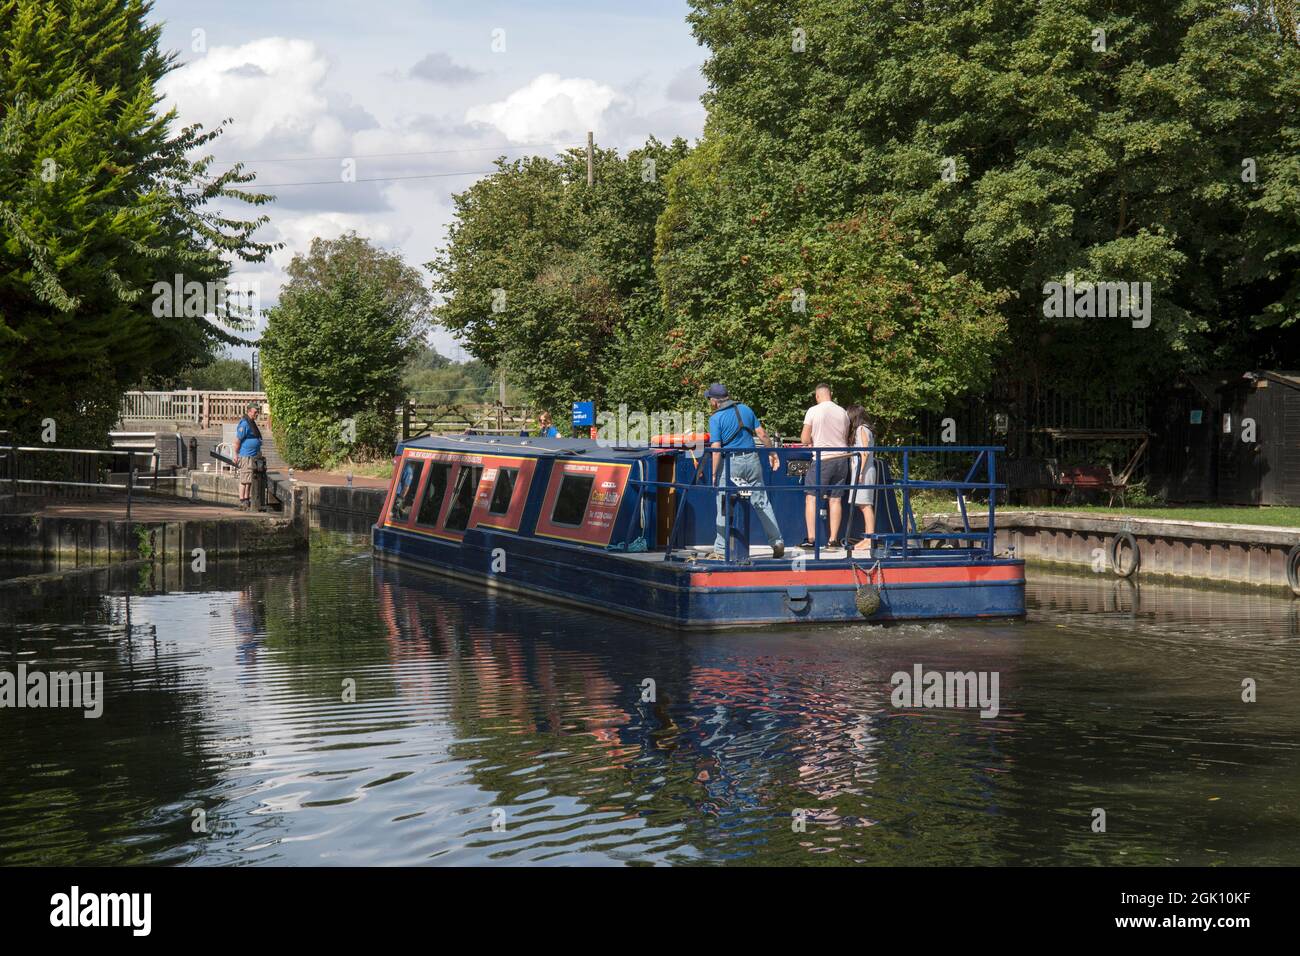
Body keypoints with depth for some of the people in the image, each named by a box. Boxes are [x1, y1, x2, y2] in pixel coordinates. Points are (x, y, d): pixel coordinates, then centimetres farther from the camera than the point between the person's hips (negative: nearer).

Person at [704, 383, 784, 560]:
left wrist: (714, 474, -10)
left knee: (725, 507, 3)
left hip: (730, 463, -4)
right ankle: (777, 542, 8)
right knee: (762, 503, 9)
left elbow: (716, 449, -12)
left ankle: (721, 550, 6)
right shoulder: (745, 409, 9)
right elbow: (762, 434, 9)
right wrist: (772, 453, 21)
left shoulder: (715, 418, -5)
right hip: (752, 459, 4)